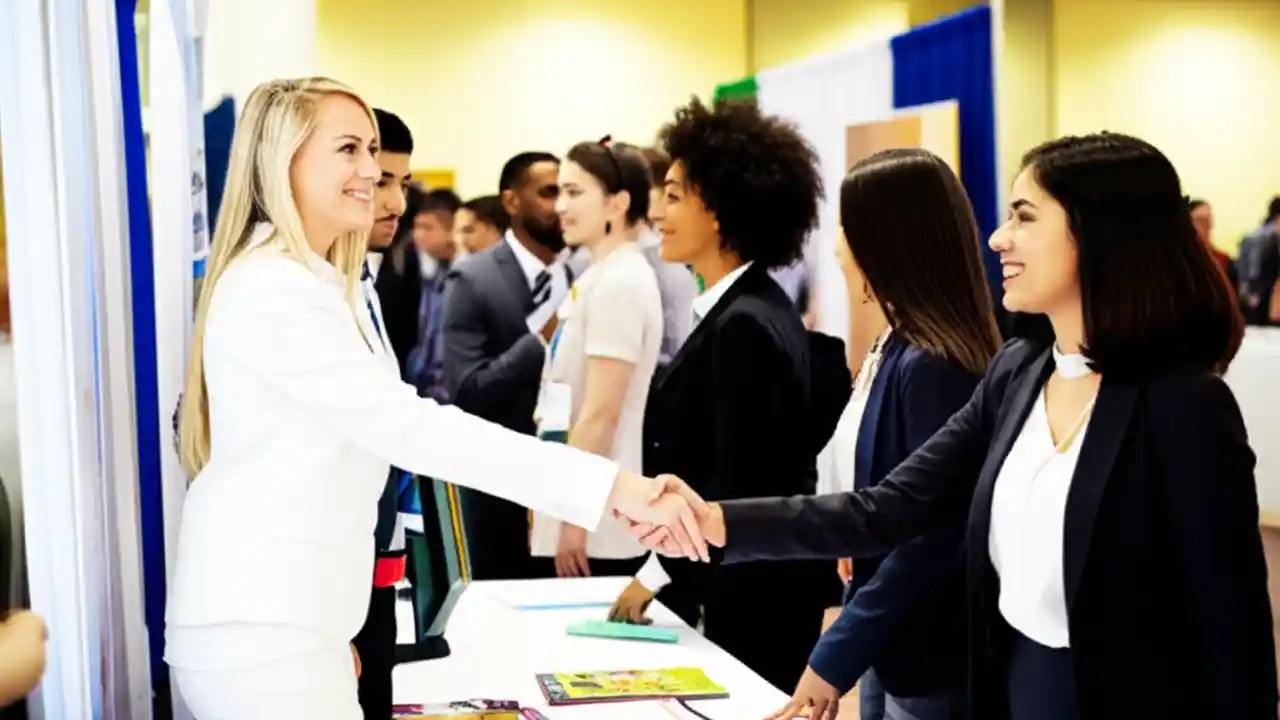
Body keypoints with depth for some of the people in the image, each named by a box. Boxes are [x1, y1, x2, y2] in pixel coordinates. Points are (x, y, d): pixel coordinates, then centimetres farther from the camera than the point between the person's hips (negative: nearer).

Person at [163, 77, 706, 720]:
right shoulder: (274, 292, -17)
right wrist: (611, 487, -32)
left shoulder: (309, 284, 16)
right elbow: (409, 427, -28)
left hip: (276, 623, 10)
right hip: (261, 634, -10)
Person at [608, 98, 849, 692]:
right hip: (743, 596, 9)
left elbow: (738, 487, -21)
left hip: (750, 605, -9)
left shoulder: (744, 325, -19)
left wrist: (657, 573, -12)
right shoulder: (750, 312, 9)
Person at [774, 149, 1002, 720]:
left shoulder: (933, 366, -20)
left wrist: (834, 656, -20)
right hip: (886, 647, 9)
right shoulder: (892, 353, 7)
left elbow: (934, 538, -23)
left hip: (930, 664, -8)